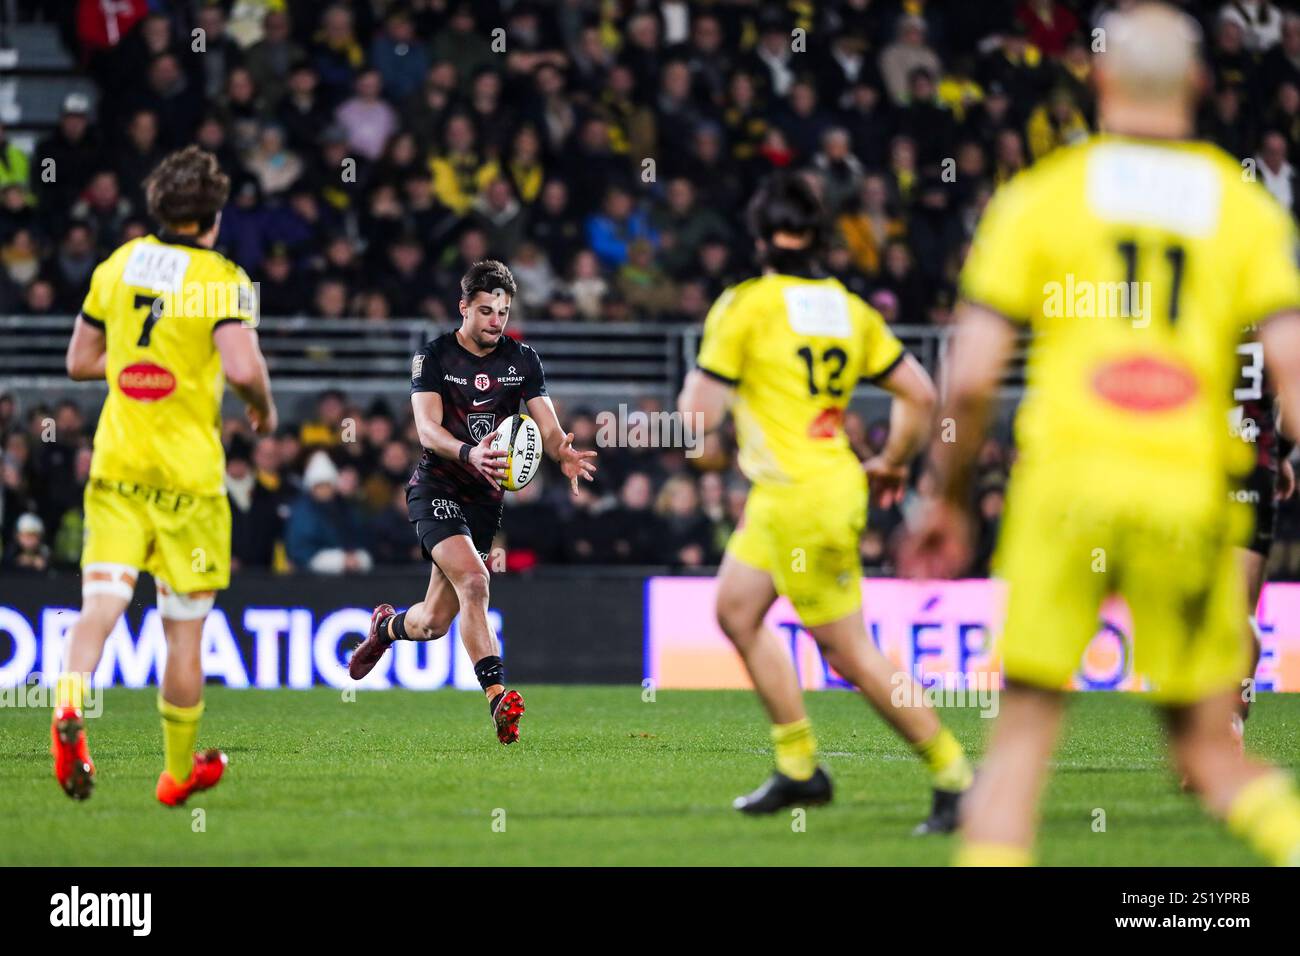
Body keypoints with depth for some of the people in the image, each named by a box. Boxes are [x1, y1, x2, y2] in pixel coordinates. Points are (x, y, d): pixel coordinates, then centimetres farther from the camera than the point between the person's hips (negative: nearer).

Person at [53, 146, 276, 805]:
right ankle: (179, 771, 20)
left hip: (117, 463, 3)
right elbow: (242, 367, -20)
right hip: (188, 475, -3)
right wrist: (264, 407, 0)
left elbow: (80, 361, 14)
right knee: (185, 626, 8)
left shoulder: (118, 265, 7)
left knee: (101, 602, -6)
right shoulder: (221, 279, -8)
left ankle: (69, 703, -36)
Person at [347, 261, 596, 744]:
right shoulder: (434, 355, -7)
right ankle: (498, 699, -31)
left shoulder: (523, 360, 4)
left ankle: (386, 626, 43)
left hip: (486, 499, 4)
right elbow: (427, 429, -18)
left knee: (433, 623, 7)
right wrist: (470, 454, -38)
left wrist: (563, 452, -27)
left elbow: (548, 428, -2)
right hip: (437, 488, -4)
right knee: (473, 580, -28)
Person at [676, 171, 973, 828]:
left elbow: (699, 415, -10)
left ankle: (951, 773, -4)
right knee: (736, 609, 19)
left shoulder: (743, 307, -10)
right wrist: (892, 465, 22)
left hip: (800, 497, -8)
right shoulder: (851, 310, 7)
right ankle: (799, 768, 20)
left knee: (850, 653, -4)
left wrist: (694, 386, 13)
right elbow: (919, 393, 7)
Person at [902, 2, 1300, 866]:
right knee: (1208, 746, 9)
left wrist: (948, 498, 14)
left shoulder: (1041, 196, 6)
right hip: (1189, 495, 1)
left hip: (1066, 479, -1)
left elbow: (969, 379, 2)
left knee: (1024, 730, 2)